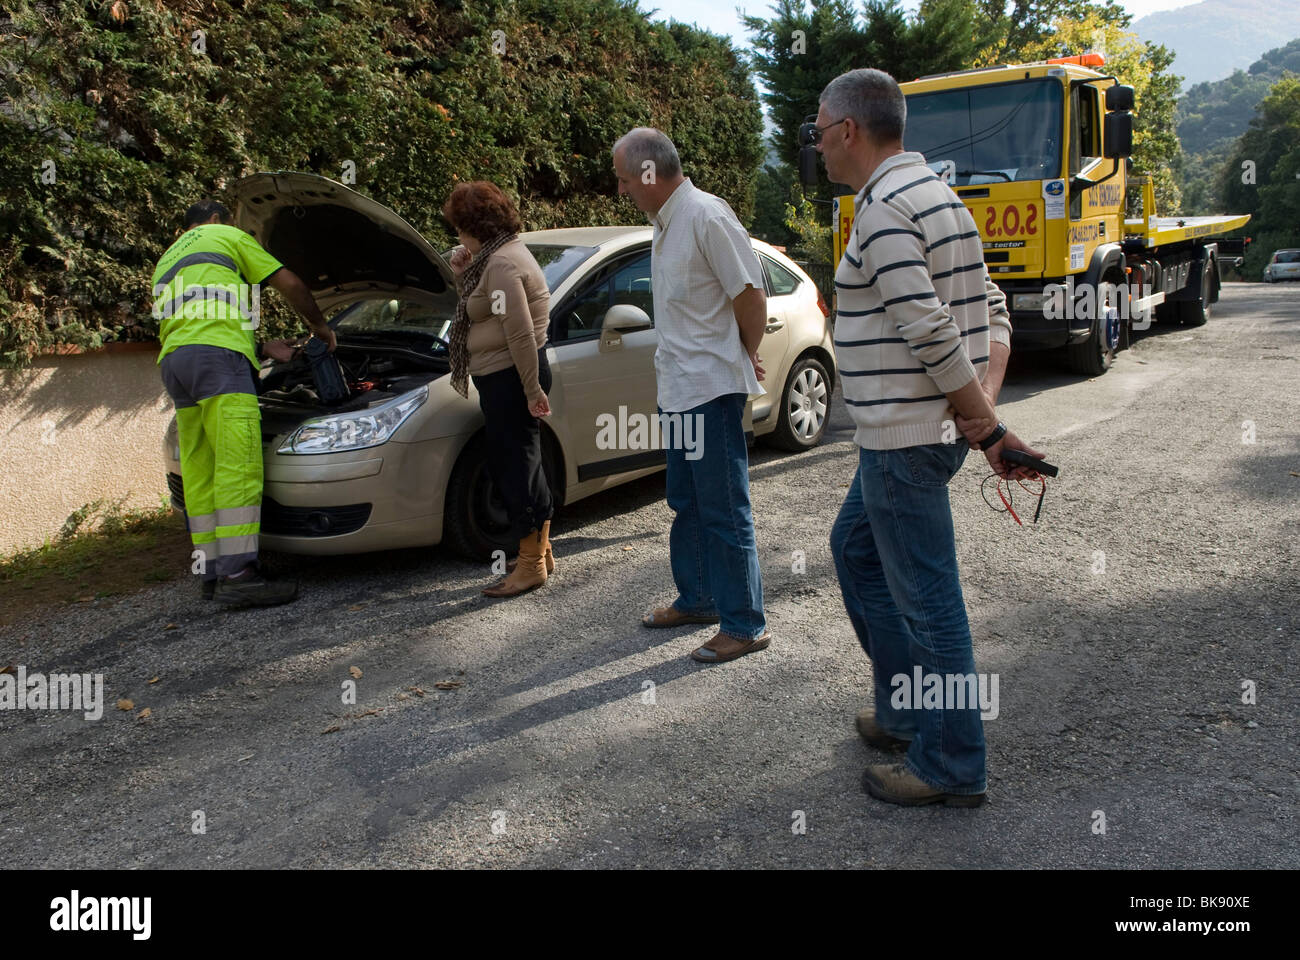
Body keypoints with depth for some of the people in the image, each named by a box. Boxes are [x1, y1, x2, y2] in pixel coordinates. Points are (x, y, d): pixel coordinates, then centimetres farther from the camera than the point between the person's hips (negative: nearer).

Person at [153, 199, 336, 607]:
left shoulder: (166, 260, 37)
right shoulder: (226, 236, 17)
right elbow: (289, 284, 14)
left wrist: (263, 346, 40)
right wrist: (320, 325, 28)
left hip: (173, 359, 8)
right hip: (217, 355, -8)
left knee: (199, 473, 7)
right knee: (238, 465, -15)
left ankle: (210, 571, 7)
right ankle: (237, 573, -23)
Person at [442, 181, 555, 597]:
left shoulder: (502, 263, -18)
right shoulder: (502, 255, 16)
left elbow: (519, 332, -23)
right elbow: (485, 312, 21)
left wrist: (532, 389, -24)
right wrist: (463, 278, 7)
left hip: (510, 378, -11)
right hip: (505, 378, 11)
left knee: (516, 465, -3)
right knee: (521, 462, 16)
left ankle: (530, 564, 7)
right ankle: (541, 550, 28)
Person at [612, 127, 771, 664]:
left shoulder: (706, 216, -17)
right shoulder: (665, 222, 13)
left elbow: (751, 294, -17)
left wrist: (745, 358, -3)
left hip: (711, 388, -10)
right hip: (677, 388, 10)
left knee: (724, 510, -2)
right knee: (686, 504, 19)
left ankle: (745, 624, 8)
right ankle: (696, 598, 35)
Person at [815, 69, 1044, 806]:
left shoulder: (884, 208, -16)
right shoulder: (934, 193, 15)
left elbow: (930, 331, -24)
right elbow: (992, 309, 11)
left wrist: (985, 423, -15)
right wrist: (987, 401, 0)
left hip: (902, 436, -11)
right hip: (913, 432, 11)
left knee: (926, 597, -1)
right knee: (857, 548, 24)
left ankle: (952, 767, 14)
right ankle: (904, 713, 34)